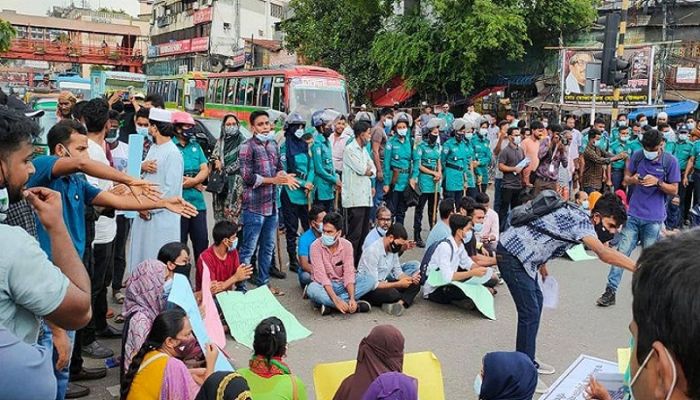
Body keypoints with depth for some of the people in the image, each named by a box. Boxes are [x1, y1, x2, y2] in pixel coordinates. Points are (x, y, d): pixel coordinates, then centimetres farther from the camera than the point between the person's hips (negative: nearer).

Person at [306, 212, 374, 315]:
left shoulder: (347, 245, -8)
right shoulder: (316, 246, -17)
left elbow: (349, 273, -14)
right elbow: (321, 275, -24)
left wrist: (352, 298, -30)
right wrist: (336, 300, -36)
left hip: (342, 285, 3)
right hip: (324, 286, -3)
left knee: (369, 280, -18)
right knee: (312, 289, -37)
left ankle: (329, 304, -25)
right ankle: (355, 305, -28)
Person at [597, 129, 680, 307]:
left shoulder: (670, 161, -5)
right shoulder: (637, 156, 1)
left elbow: (674, 190, -1)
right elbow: (626, 178, 10)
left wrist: (657, 182, -19)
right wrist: (632, 179, -13)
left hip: (654, 218, -2)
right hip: (634, 214, 2)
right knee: (622, 252, -2)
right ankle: (610, 292, 1)